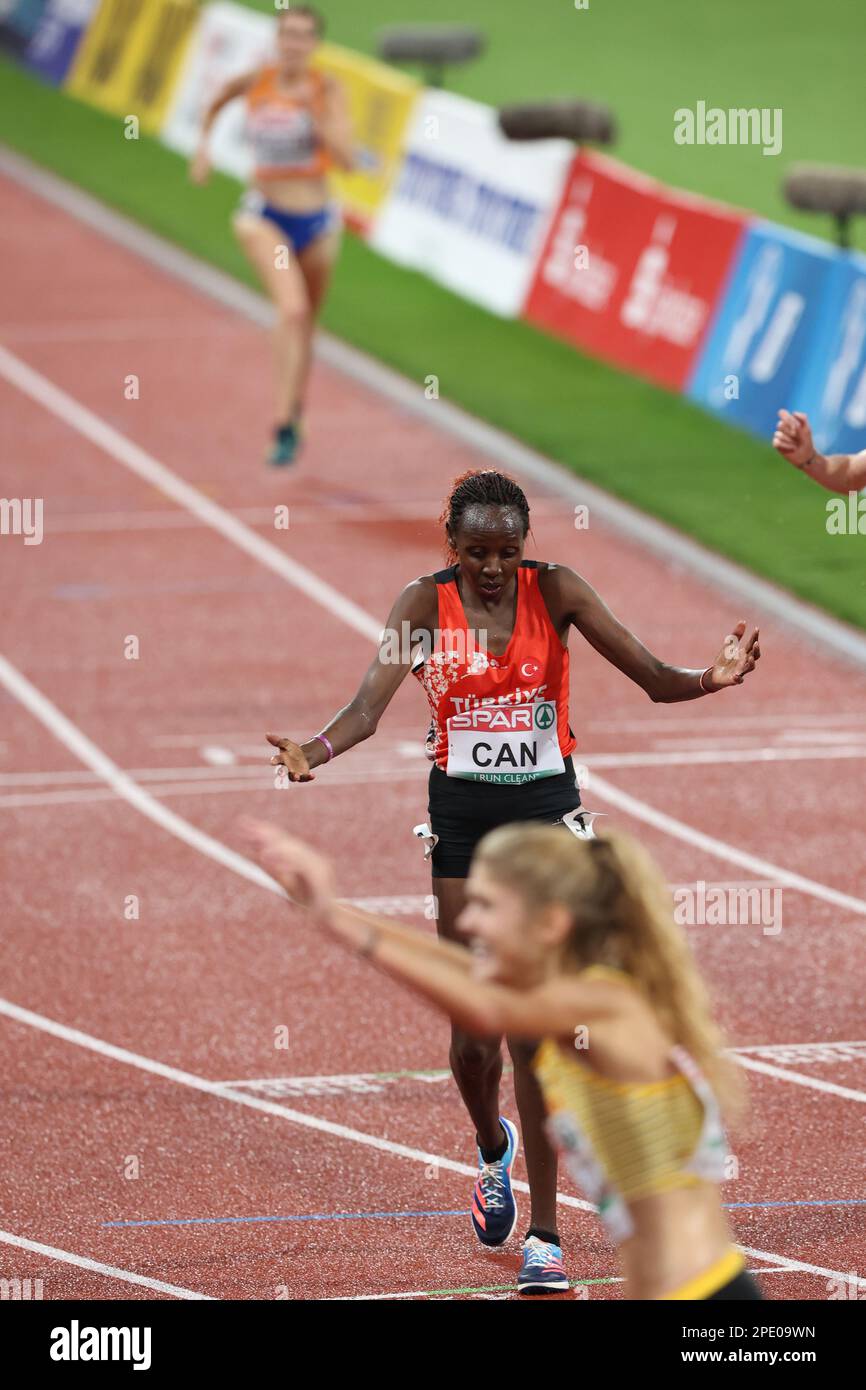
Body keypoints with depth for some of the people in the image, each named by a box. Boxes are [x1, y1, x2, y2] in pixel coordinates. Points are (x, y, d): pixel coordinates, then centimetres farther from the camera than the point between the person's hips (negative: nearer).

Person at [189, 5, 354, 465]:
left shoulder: (327, 90, -8)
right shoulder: (254, 82, -5)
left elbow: (346, 159, -18)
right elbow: (216, 104, 19)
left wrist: (314, 112, -25)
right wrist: (204, 144, 11)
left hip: (316, 220, 2)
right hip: (265, 216, -2)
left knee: (304, 324, 18)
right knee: (292, 310, -25)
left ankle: (294, 414, 42)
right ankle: (284, 423, -27)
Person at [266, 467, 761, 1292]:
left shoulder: (553, 592, -5)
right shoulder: (426, 605, -5)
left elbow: (651, 677, -8)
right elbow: (369, 703, -16)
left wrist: (708, 681, -30)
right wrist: (314, 750, -37)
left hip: (545, 809, -1)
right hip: (462, 816, 1)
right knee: (472, 1028, 2)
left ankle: (545, 1234, -6)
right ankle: (493, 1147, 37)